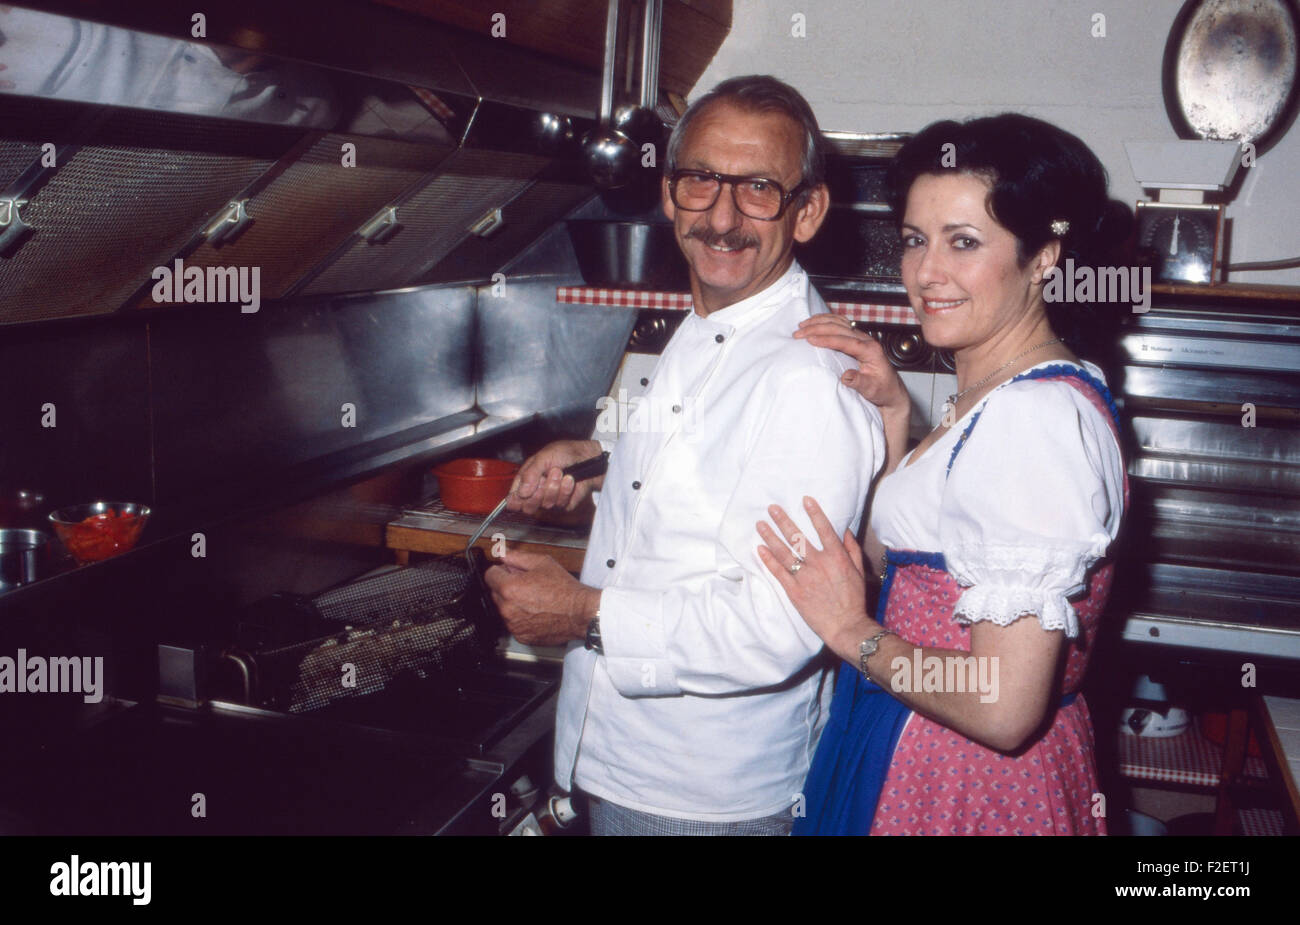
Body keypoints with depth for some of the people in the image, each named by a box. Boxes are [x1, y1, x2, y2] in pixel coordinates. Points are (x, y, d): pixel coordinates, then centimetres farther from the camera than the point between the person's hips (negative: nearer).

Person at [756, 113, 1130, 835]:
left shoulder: (1037, 416, -25)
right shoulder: (996, 395, 5)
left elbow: (1003, 709, -28)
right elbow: (897, 557, 9)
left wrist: (852, 631, -15)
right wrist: (894, 414, 2)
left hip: (971, 785, -9)